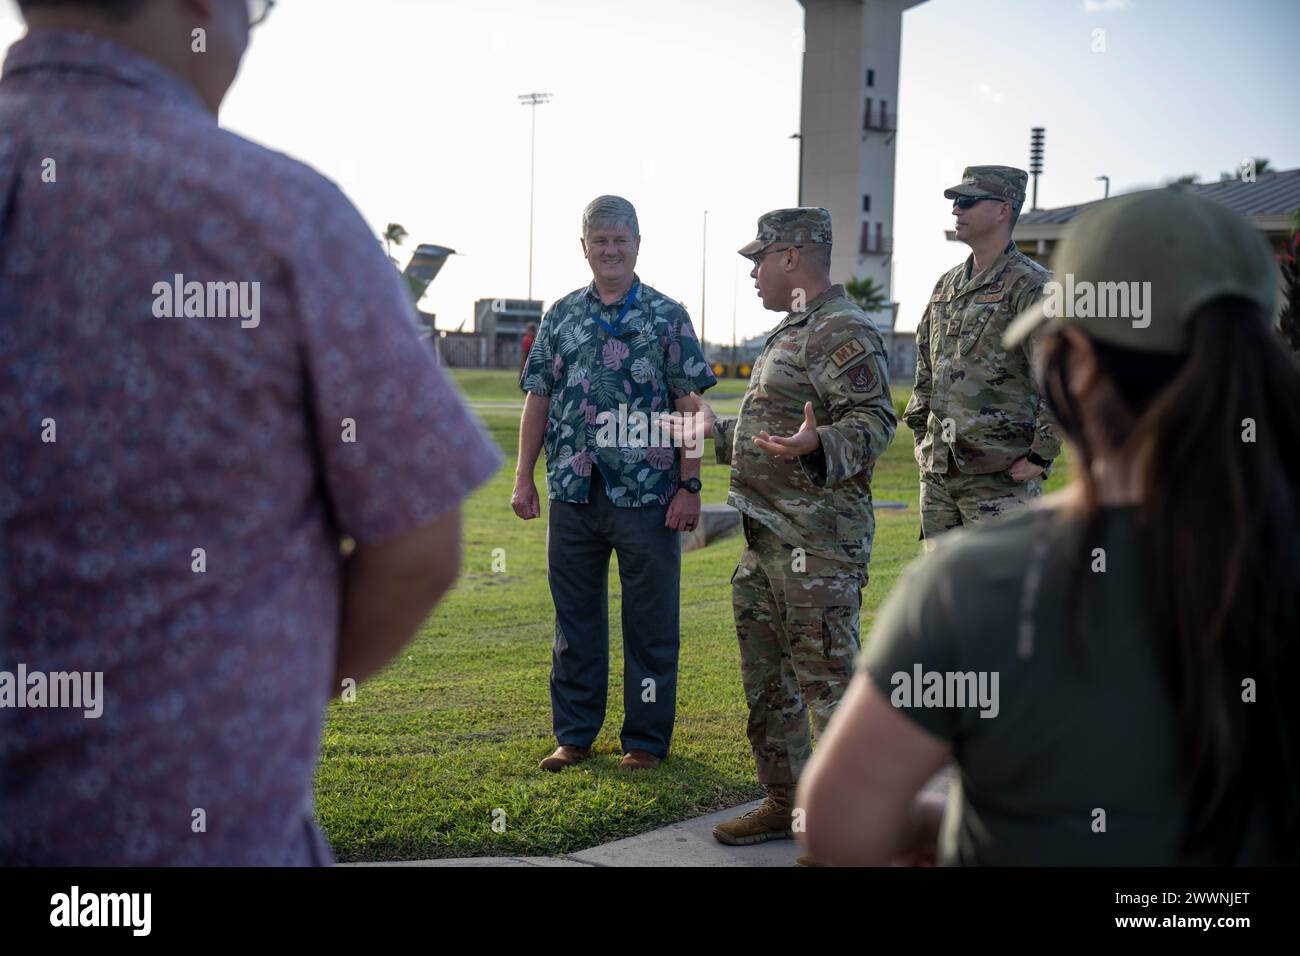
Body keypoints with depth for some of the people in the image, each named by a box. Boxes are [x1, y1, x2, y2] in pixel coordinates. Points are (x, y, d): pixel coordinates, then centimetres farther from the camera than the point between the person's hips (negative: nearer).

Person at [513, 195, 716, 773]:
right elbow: (538, 399, 11)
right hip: (572, 492, 3)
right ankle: (573, 735, 24)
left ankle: (646, 740, 18)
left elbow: (689, 405, -2)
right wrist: (524, 477, 5)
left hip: (648, 494, -3)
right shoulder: (561, 316, 10)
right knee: (575, 617, 11)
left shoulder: (667, 317, 1)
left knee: (650, 622, 5)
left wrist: (689, 485, -8)